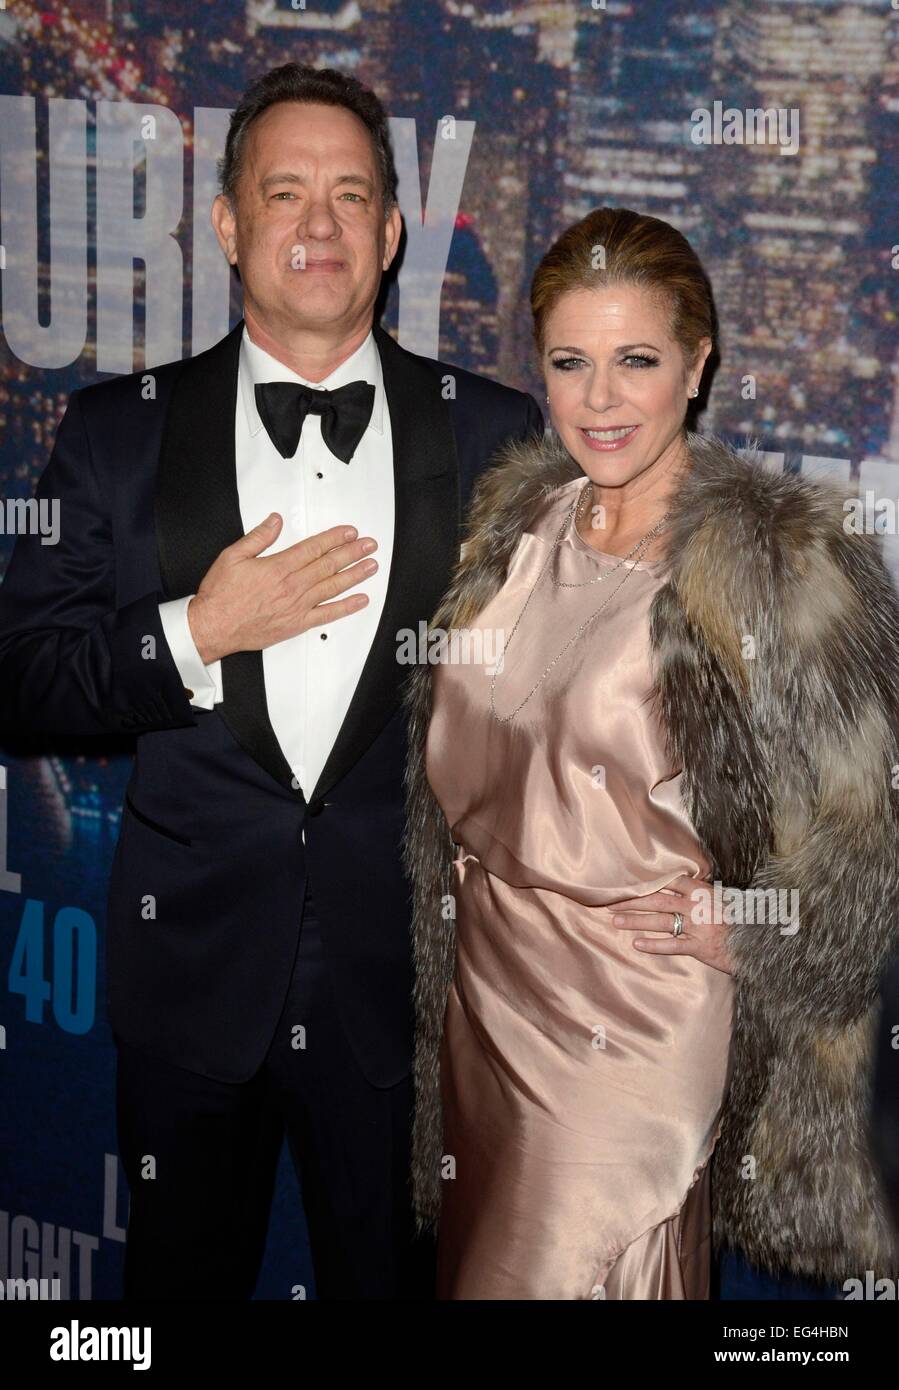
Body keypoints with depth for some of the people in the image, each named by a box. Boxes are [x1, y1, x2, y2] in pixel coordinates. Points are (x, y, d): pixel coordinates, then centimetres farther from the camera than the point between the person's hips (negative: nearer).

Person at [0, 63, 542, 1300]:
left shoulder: (496, 437, 1)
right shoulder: (119, 433, 1)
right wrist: (195, 633, -15)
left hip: (410, 972, 0)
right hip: (193, 971, 1)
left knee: (396, 1276, 14)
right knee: (183, 1279, 16)